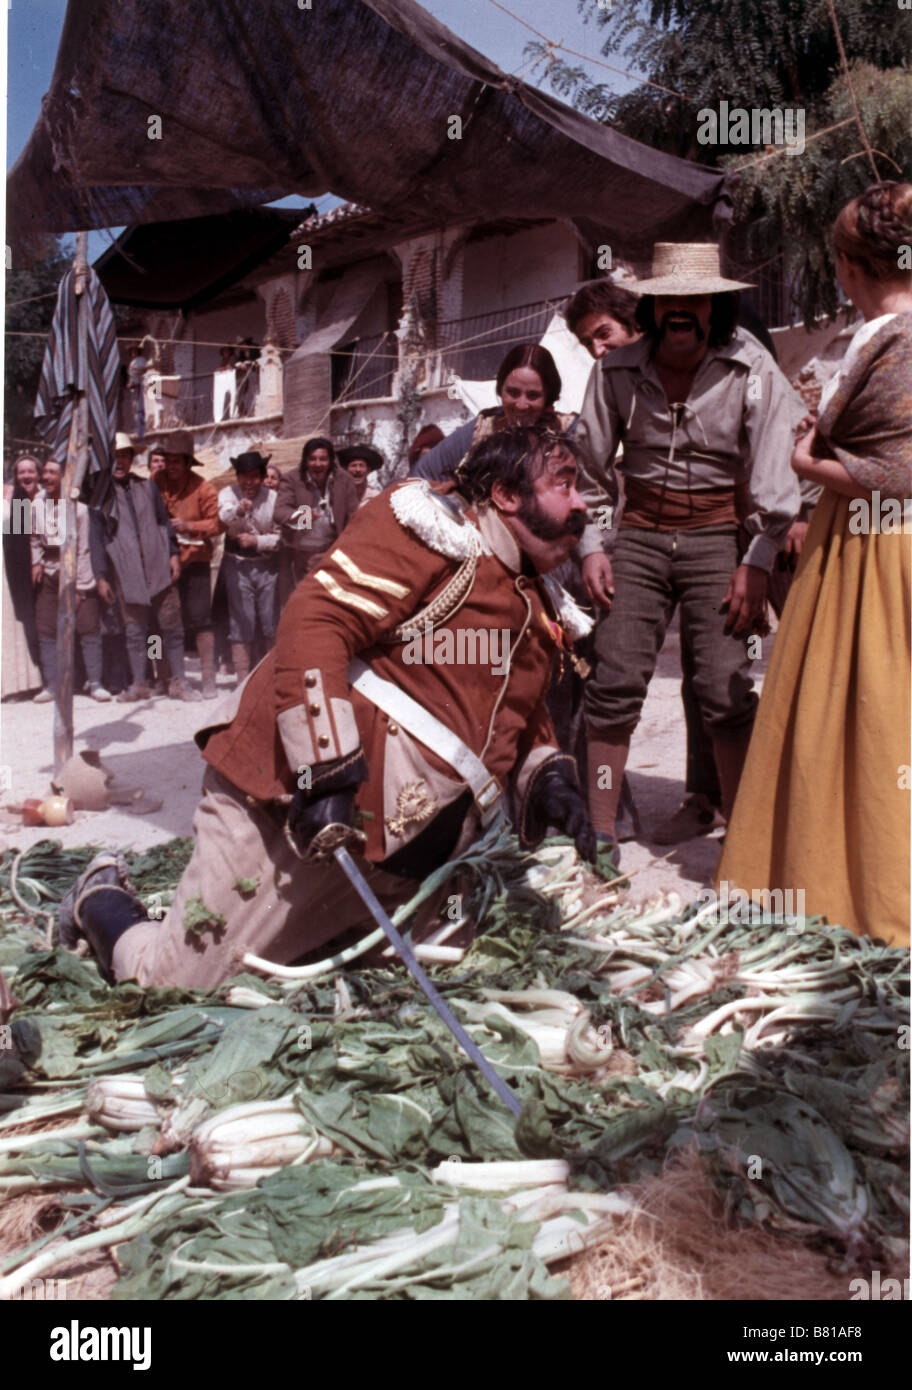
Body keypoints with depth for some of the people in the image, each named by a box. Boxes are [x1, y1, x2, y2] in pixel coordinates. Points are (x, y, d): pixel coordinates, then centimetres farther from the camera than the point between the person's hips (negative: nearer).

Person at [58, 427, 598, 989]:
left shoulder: (542, 609, 18)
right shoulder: (436, 536, -10)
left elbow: (526, 717, 28)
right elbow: (317, 620, -20)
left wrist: (548, 775, 5)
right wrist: (324, 771, -27)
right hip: (292, 810, -9)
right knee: (170, 990, -6)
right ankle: (101, 902, 27)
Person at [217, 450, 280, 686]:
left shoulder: (273, 498, -1)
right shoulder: (228, 493, -4)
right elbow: (224, 517, -27)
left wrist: (257, 541, -14)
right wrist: (238, 510, -48)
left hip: (268, 565, 1)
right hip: (237, 564, -1)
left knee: (271, 622, 3)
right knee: (241, 622, -2)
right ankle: (243, 680, 3)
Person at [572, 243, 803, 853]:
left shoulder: (752, 371, -6)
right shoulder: (618, 370, 1)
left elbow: (777, 471, -6)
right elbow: (589, 463, 9)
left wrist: (758, 562, -11)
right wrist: (591, 545, 2)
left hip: (717, 535, -2)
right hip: (640, 533, 2)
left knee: (726, 688, -9)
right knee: (615, 680, -4)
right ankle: (600, 834, 7)